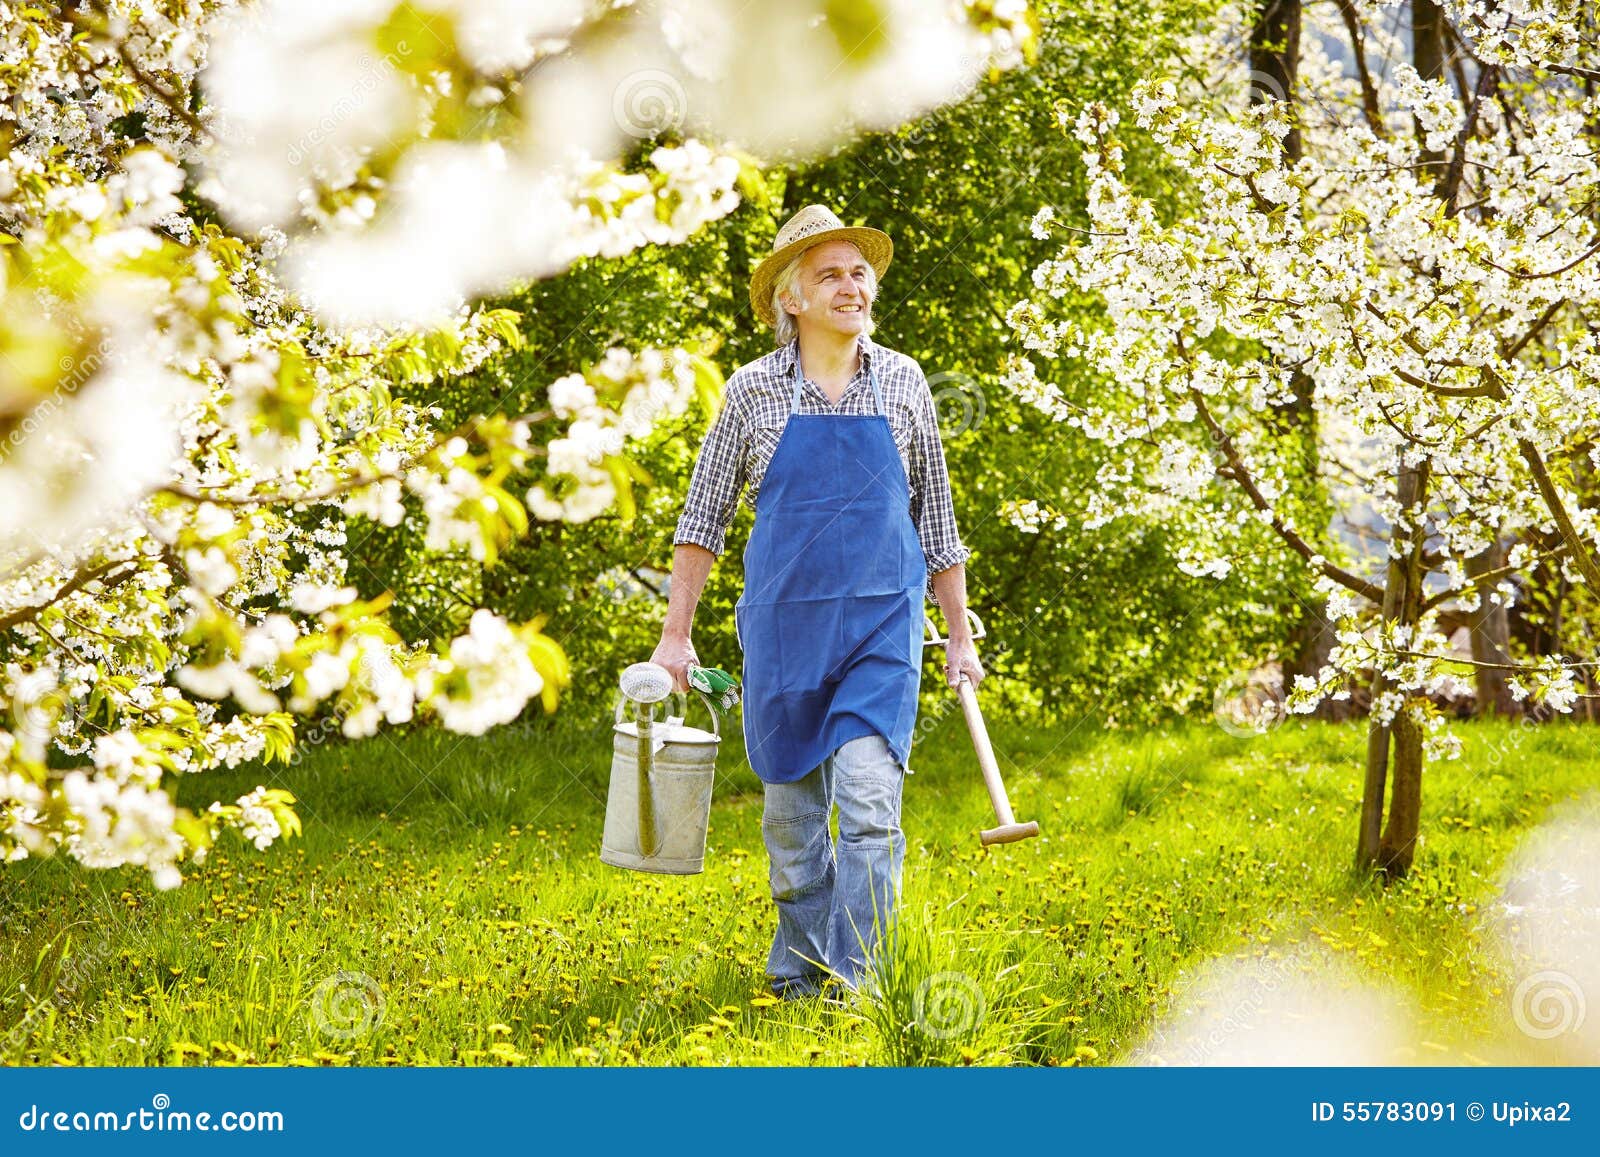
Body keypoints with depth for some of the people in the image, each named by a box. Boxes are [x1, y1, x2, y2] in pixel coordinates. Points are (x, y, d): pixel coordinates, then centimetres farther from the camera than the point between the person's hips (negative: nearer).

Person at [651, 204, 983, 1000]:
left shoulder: (902, 383, 4)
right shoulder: (753, 391, 0)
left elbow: (934, 513, 12)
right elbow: (704, 516, 5)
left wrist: (960, 634, 12)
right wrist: (675, 635, 1)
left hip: (882, 626, 0)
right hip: (783, 625, 0)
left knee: (869, 800, -13)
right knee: (791, 809, 8)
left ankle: (854, 980, -10)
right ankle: (799, 968, 25)